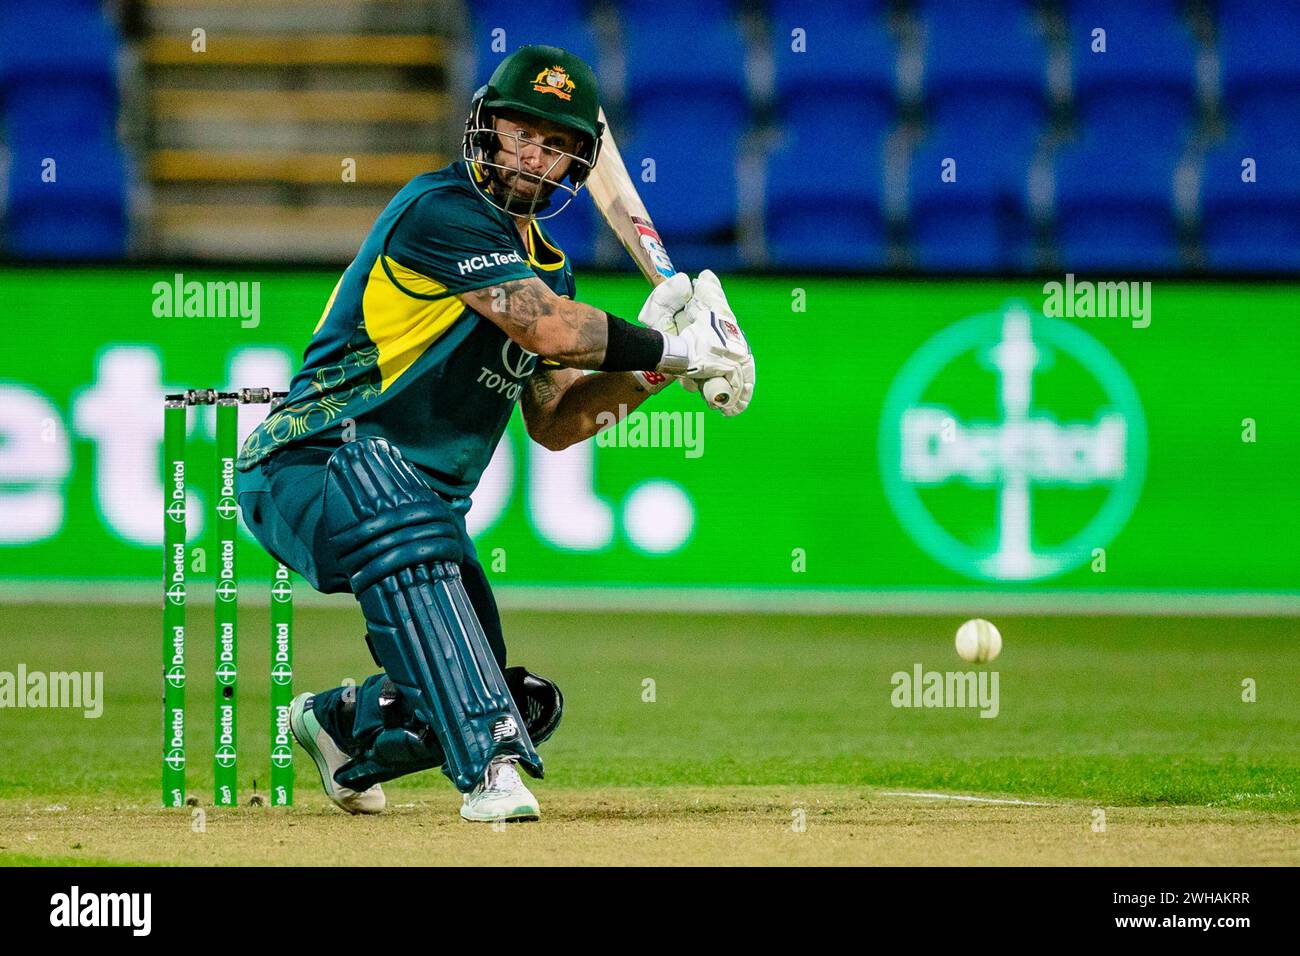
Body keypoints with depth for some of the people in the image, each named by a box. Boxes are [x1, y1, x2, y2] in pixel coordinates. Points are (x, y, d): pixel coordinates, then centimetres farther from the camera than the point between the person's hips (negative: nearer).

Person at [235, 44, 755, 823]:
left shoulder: (545, 266, 15)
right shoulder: (444, 211, -14)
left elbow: (554, 422, 14)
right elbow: (549, 327, -25)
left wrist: (646, 369, -2)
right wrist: (671, 349, -14)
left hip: (425, 502, 9)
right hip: (320, 460, -9)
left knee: (524, 703, 4)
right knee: (406, 522, -43)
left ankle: (339, 725, 33)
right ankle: (490, 767, -51)